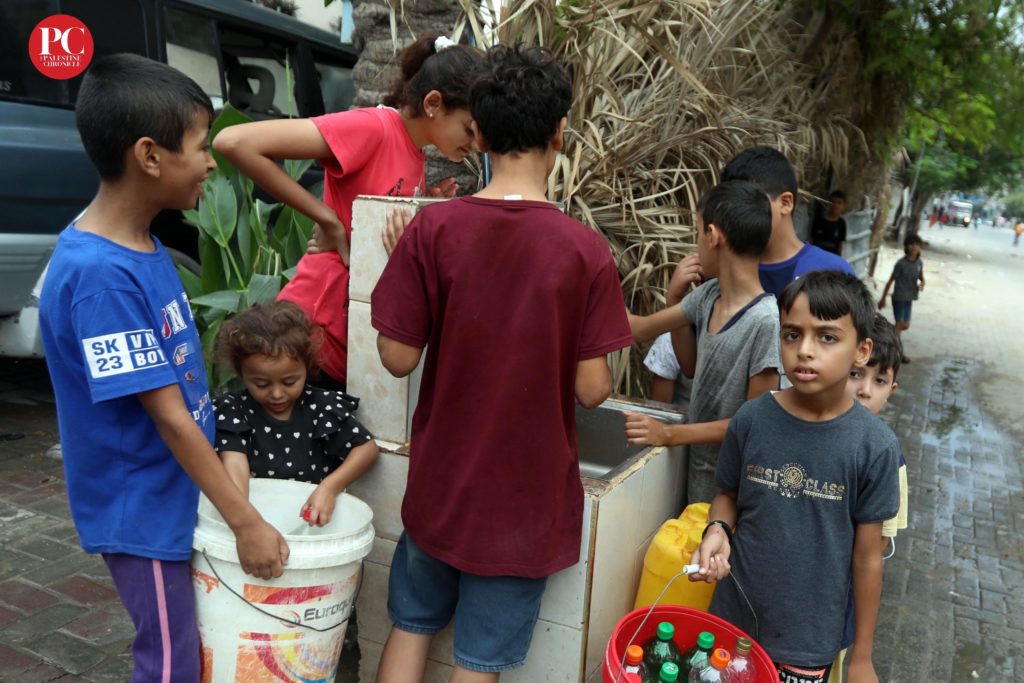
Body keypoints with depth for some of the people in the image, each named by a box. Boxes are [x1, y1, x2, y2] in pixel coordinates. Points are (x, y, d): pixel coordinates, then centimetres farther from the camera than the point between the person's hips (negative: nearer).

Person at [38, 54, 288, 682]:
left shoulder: (142, 244, 1)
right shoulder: (100, 275, -27)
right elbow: (169, 417, -25)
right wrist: (247, 522, -20)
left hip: (175, 492, 8)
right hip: (141, 510, -8)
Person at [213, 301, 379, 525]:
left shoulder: (321, 406, -1)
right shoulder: (233, 410, -2)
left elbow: (367, 448, 0)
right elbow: (235, 464, -17)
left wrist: (330, 488, -14)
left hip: (313, 519, 0)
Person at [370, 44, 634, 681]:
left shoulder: (433, 229, -12)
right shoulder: (584, 250, -16)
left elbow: (398, 357, -9)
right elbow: (592, 388, -14)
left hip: (441, 480, 2)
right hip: (526, 494, -2)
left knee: (411, 624, 26)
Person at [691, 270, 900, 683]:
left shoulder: (874, 446, -15)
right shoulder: (751, 419, -12)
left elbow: (867, 556, -6)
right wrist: (717, 530, -17)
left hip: (808, 638, -1)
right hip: (732, 619, 2)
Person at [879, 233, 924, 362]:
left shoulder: (920, 263, 2)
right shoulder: (901, 263, -14)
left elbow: (921, 278, 14)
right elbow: (890, 281, -9)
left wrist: (922, 284, -11)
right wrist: (883, 299, -6)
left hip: (910, 298, 6)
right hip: (899, 297, -6)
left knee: (905, 325, 12)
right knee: (900, 325, -5)